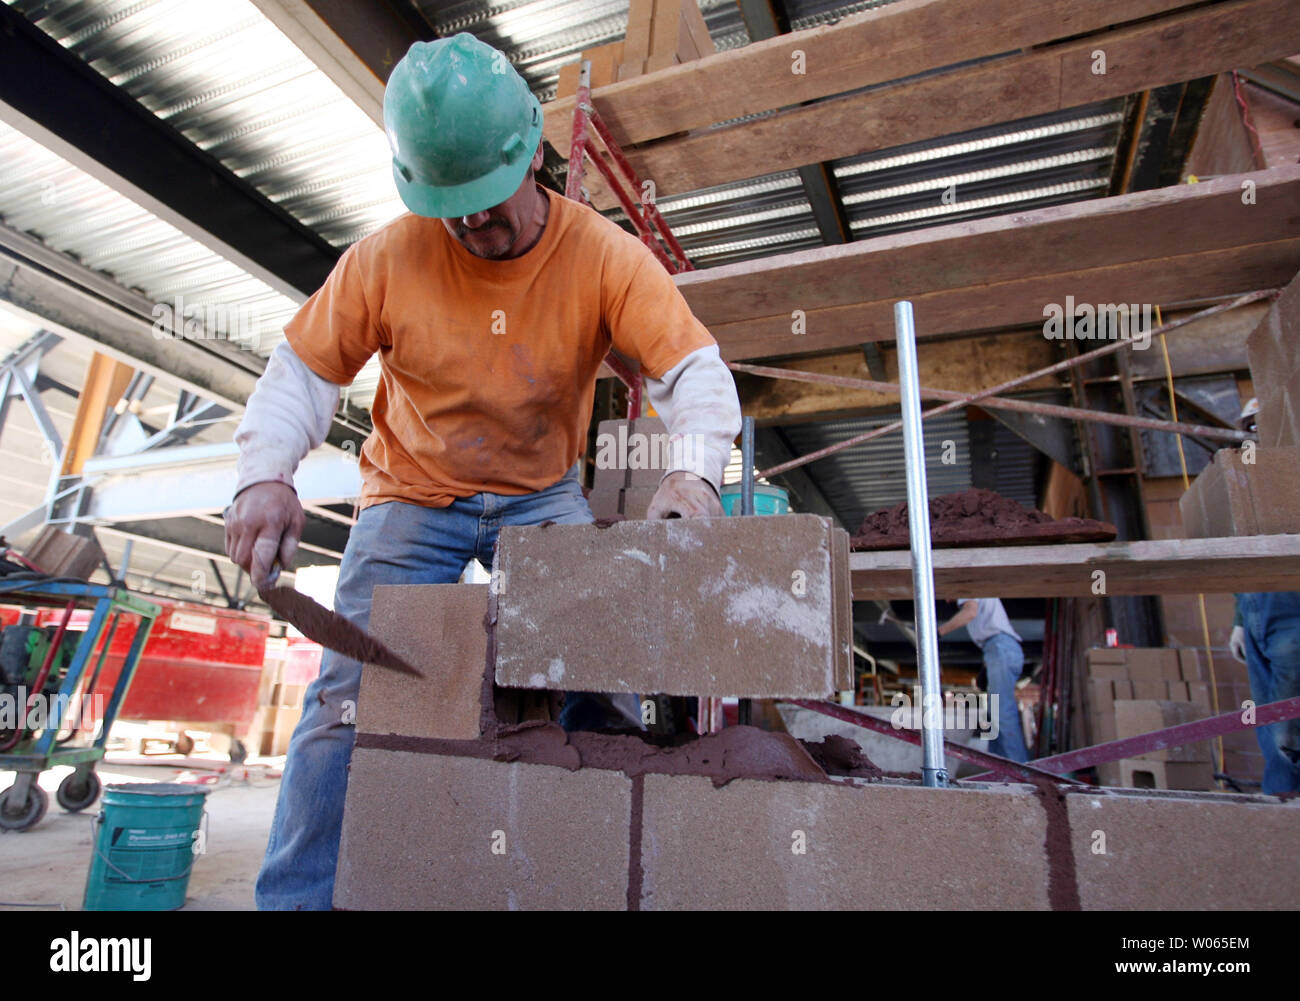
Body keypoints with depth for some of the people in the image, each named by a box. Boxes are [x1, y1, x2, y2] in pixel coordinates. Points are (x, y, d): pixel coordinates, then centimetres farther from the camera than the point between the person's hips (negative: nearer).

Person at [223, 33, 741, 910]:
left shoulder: (606, 256, -14)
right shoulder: (387, 258, -12)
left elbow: (694, 368, -21)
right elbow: (303, 370, -5)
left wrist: (694, 469, -41)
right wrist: (266, 474, -22)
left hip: (543, 495, 0)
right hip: (414, 495, 1)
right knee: (351, 693, -5)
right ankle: (297, 896, 12)